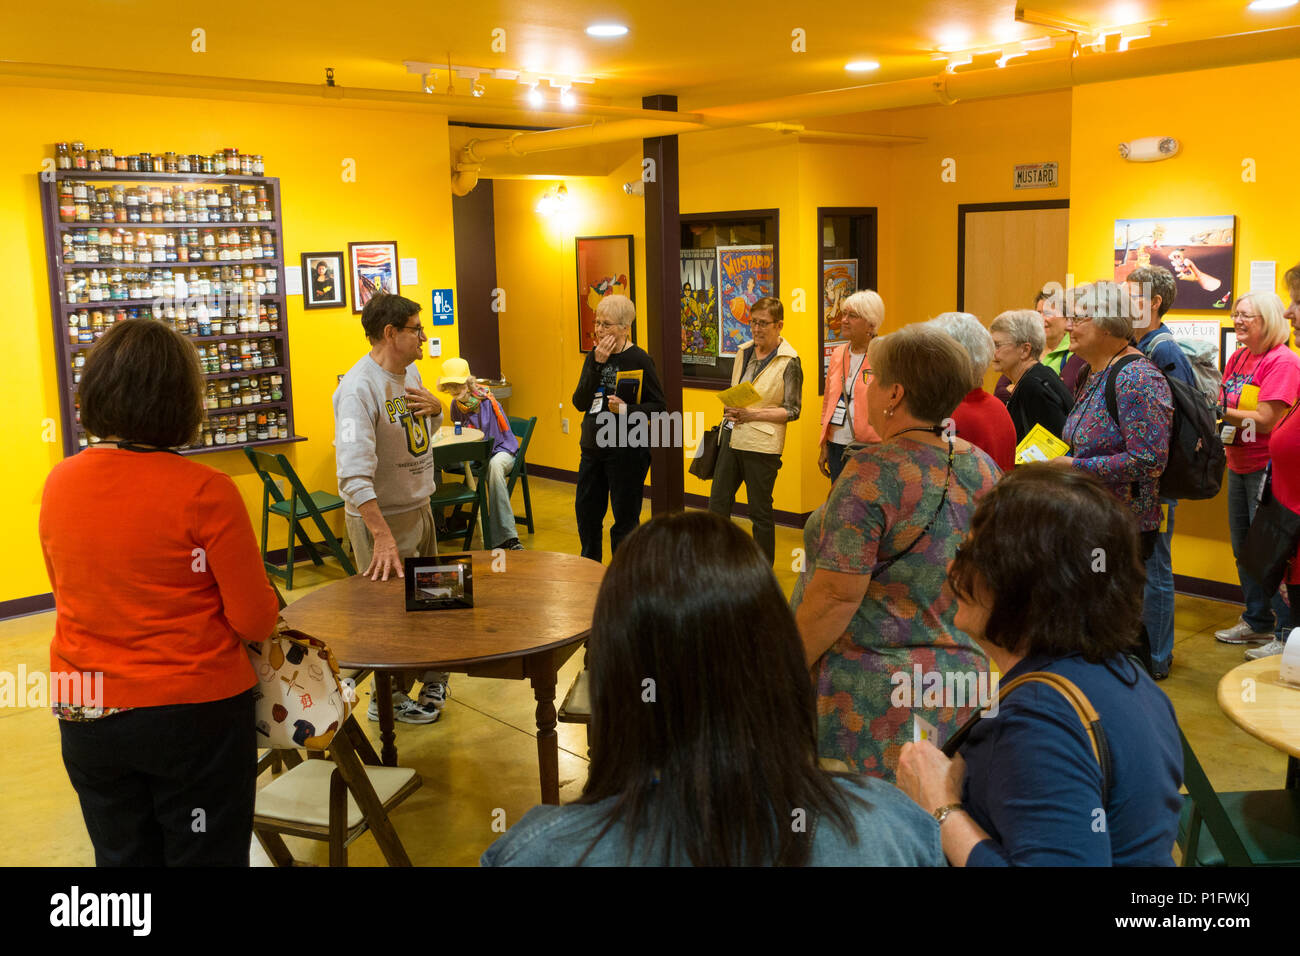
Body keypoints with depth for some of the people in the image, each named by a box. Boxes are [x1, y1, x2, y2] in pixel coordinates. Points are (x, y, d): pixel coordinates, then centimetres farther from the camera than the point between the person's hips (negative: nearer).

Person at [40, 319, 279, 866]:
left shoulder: (58, 485, -4)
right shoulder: (206, 492, -19)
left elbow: (70, 594, 10)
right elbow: (256, 622, -15)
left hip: (85, 716, 5)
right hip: (194, 713, -4)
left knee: (122, 855, 21)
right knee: (205, 856, 13)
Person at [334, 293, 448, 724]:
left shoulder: (411, 372, 4)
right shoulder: (360, 388, -25)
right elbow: (354, 473, -33)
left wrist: (435, 409, -4)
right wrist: (383, 538, -38)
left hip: (419, 507, 9)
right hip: (381, 515, -8)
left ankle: (428, 678, 39)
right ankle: (389, 699, 22)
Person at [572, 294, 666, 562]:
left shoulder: (639, 360, -10)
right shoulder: (593, 357, 6)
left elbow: (659, 405, -7)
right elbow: (579, 402, -6)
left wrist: (627, 410, -22)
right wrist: (597, 364, -14)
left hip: (627, 450, -6)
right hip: (593, 447, 6)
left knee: (625, 518, 3)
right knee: (586, 510, 16)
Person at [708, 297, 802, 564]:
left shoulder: (789, 362, -7)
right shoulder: (744, 352, 11)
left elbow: (792, 410, -9)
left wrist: (753, 414, -18)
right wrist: (730, 410, 5)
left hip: (762, 444, -6)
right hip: (731, 438, 6)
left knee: (760, 511, 3)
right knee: (717, 503, 7)